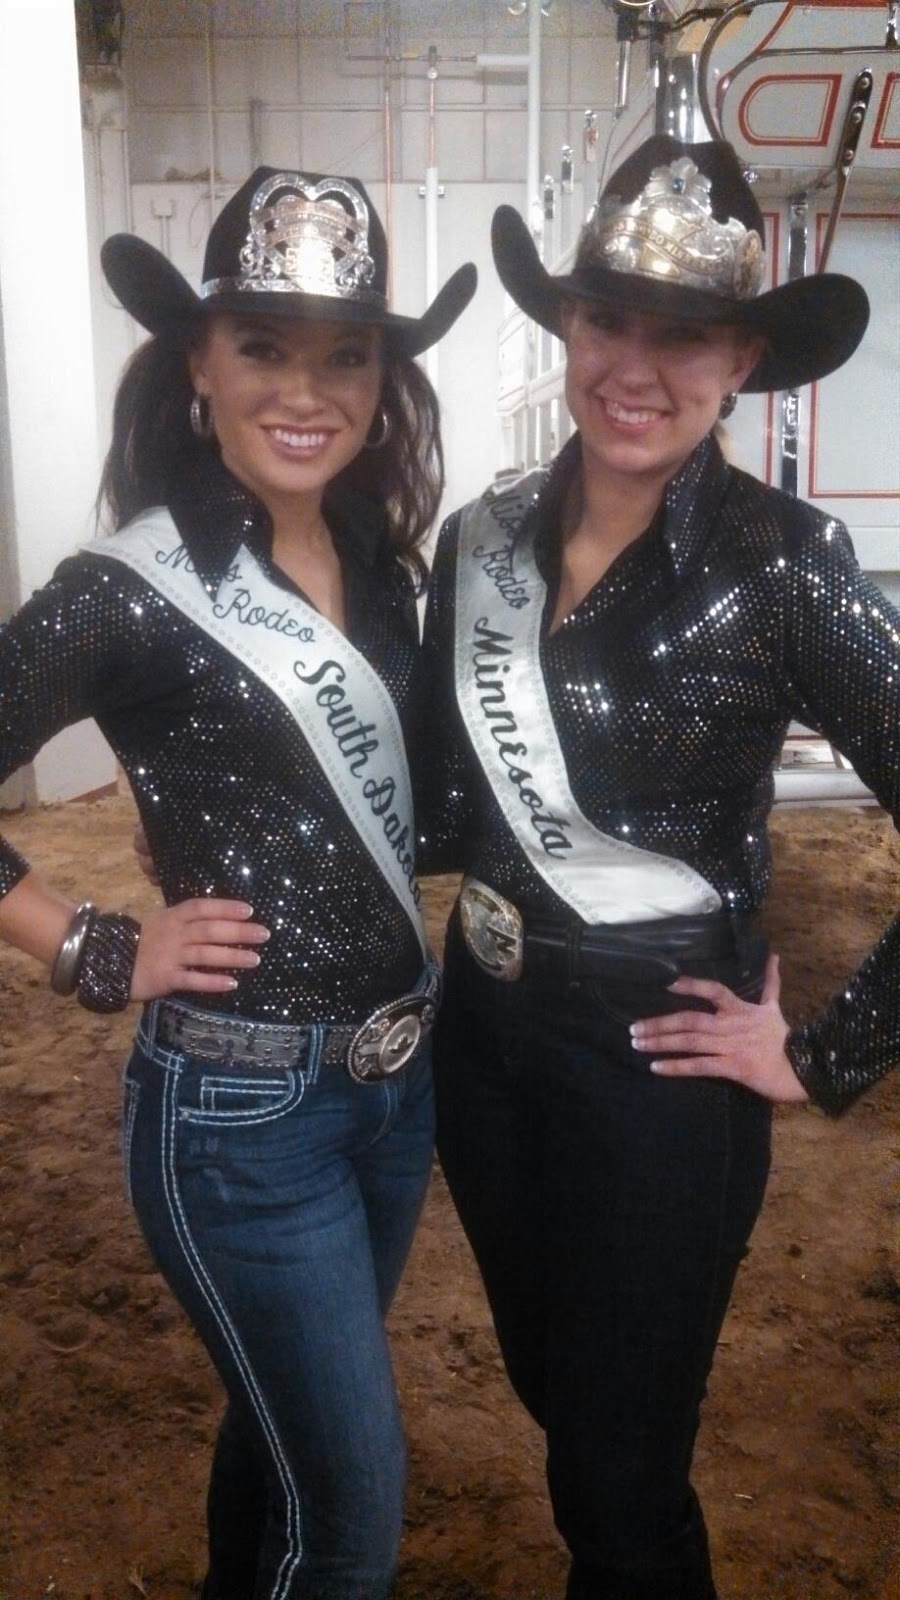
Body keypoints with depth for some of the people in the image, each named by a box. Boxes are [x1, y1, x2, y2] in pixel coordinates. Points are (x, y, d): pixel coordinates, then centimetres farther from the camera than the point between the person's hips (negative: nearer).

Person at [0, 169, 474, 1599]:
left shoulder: (376, 557, 1)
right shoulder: (131, 591, -18)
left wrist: (453, 897, 3)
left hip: (402, 1070, 6)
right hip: (241, 1107, -6)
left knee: (287, 1424, 26)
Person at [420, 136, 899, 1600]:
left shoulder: (780, 563, -19)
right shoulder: (483, 538, -2)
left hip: (654, 1054, -5)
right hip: (482, 1025, 6)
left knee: (619, 1479, 12)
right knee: (550, 1389, 27)